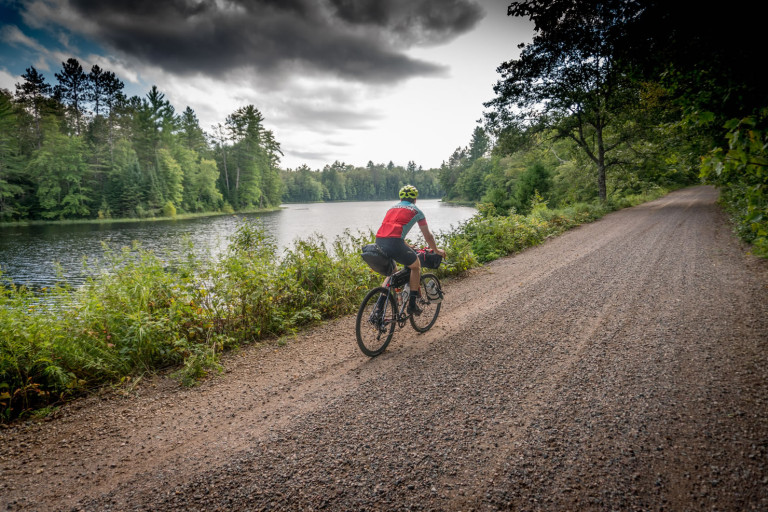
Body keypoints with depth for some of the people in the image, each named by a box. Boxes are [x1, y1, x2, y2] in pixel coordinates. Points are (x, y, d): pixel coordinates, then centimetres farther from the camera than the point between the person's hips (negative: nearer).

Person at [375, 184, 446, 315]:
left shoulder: (392, 209, 30)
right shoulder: (416, 211, 16)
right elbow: (428, 236, 21)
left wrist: (408, 247, 52)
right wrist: (437, 250, 37)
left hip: (379, 241, 6)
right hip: (394, 243, -5)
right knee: (416, 266, 20)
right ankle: (412, 303, 17)